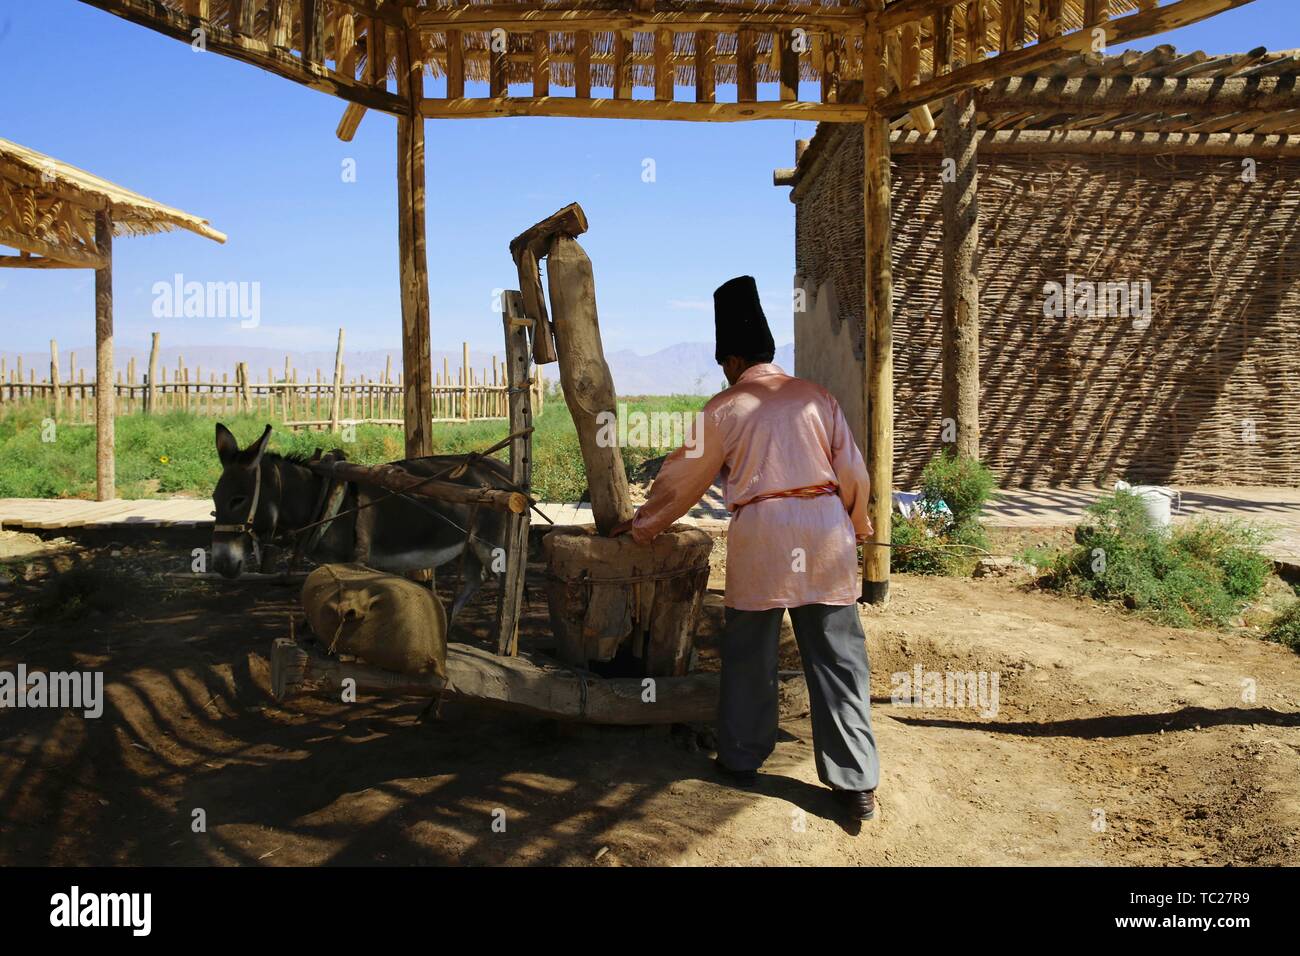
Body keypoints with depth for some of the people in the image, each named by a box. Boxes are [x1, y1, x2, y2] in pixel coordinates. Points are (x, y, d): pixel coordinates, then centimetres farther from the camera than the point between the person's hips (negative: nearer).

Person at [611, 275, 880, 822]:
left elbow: (684, 477, 10)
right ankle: (857, 784, 8)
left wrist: (644, 524, 24)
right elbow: (853, 471, 11)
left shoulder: (725, 408, 3)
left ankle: (742, 760, 26)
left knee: (749, 653, 14)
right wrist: (859, 523, 28)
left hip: (760, 534, -2)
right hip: (826, 530, 2)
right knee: (837, 655, 5)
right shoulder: (816, 397, 10)